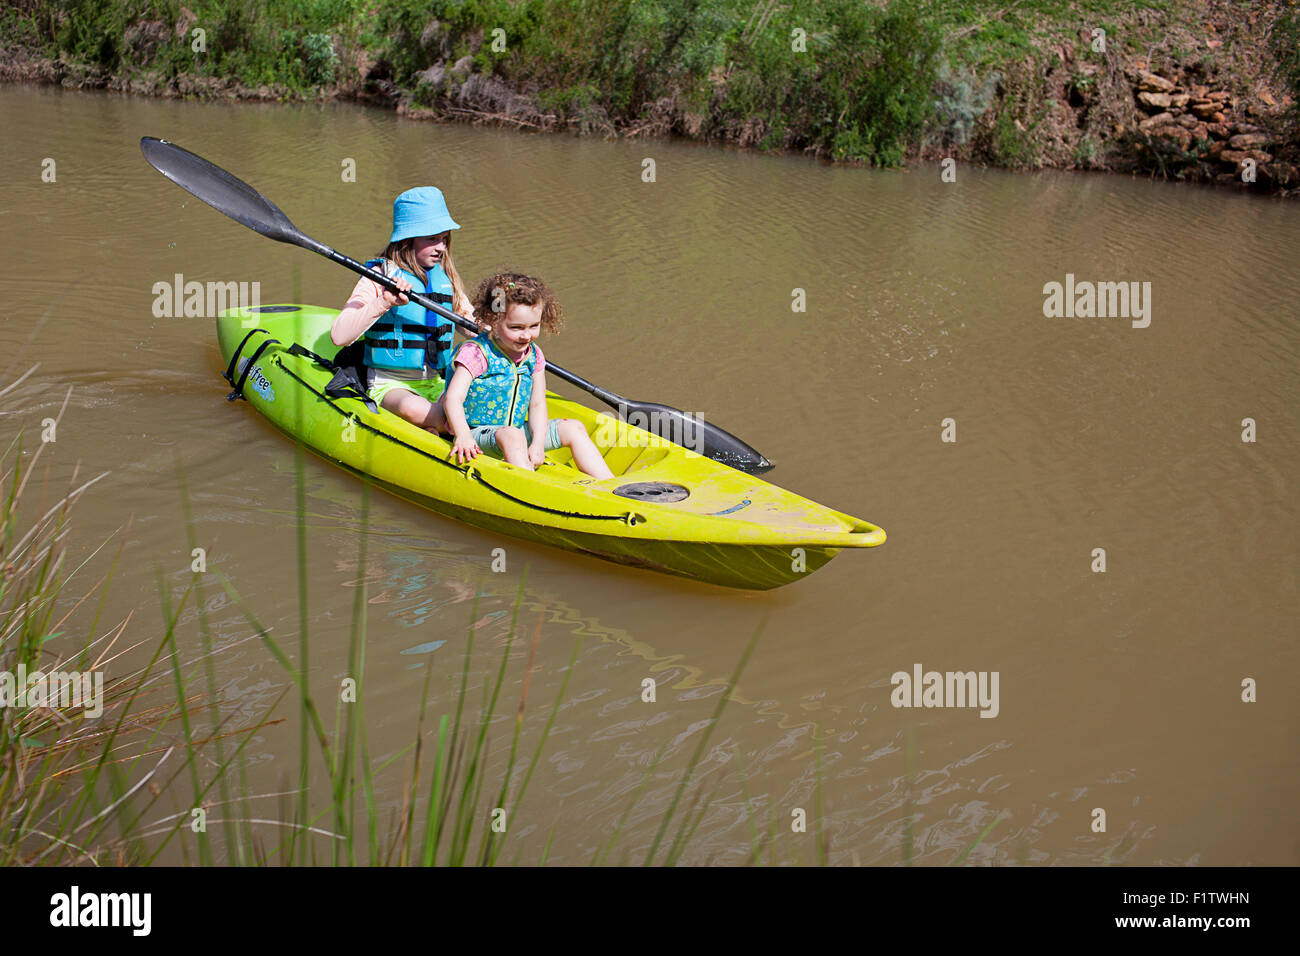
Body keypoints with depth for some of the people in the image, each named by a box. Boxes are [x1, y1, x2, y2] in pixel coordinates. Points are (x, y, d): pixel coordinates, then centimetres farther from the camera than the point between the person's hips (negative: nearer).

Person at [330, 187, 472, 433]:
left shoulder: (446, 278, 12)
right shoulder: (381, 277, -6)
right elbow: (339, 336, -16)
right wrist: (383, 303, -26)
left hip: (438, 385, 5)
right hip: (389, 385, -5)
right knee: (413, 409, -39)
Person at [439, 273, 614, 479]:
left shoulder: (533, 355, 3)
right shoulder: (476, 353, -16)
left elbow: (537, 405, 2)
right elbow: (453, 399, -25)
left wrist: (538, 445, -14)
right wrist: (463, 436, -41)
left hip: (519, 431, 7)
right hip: (478, 434, -7)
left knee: (573, 428, 0)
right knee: (511, 435, -37)